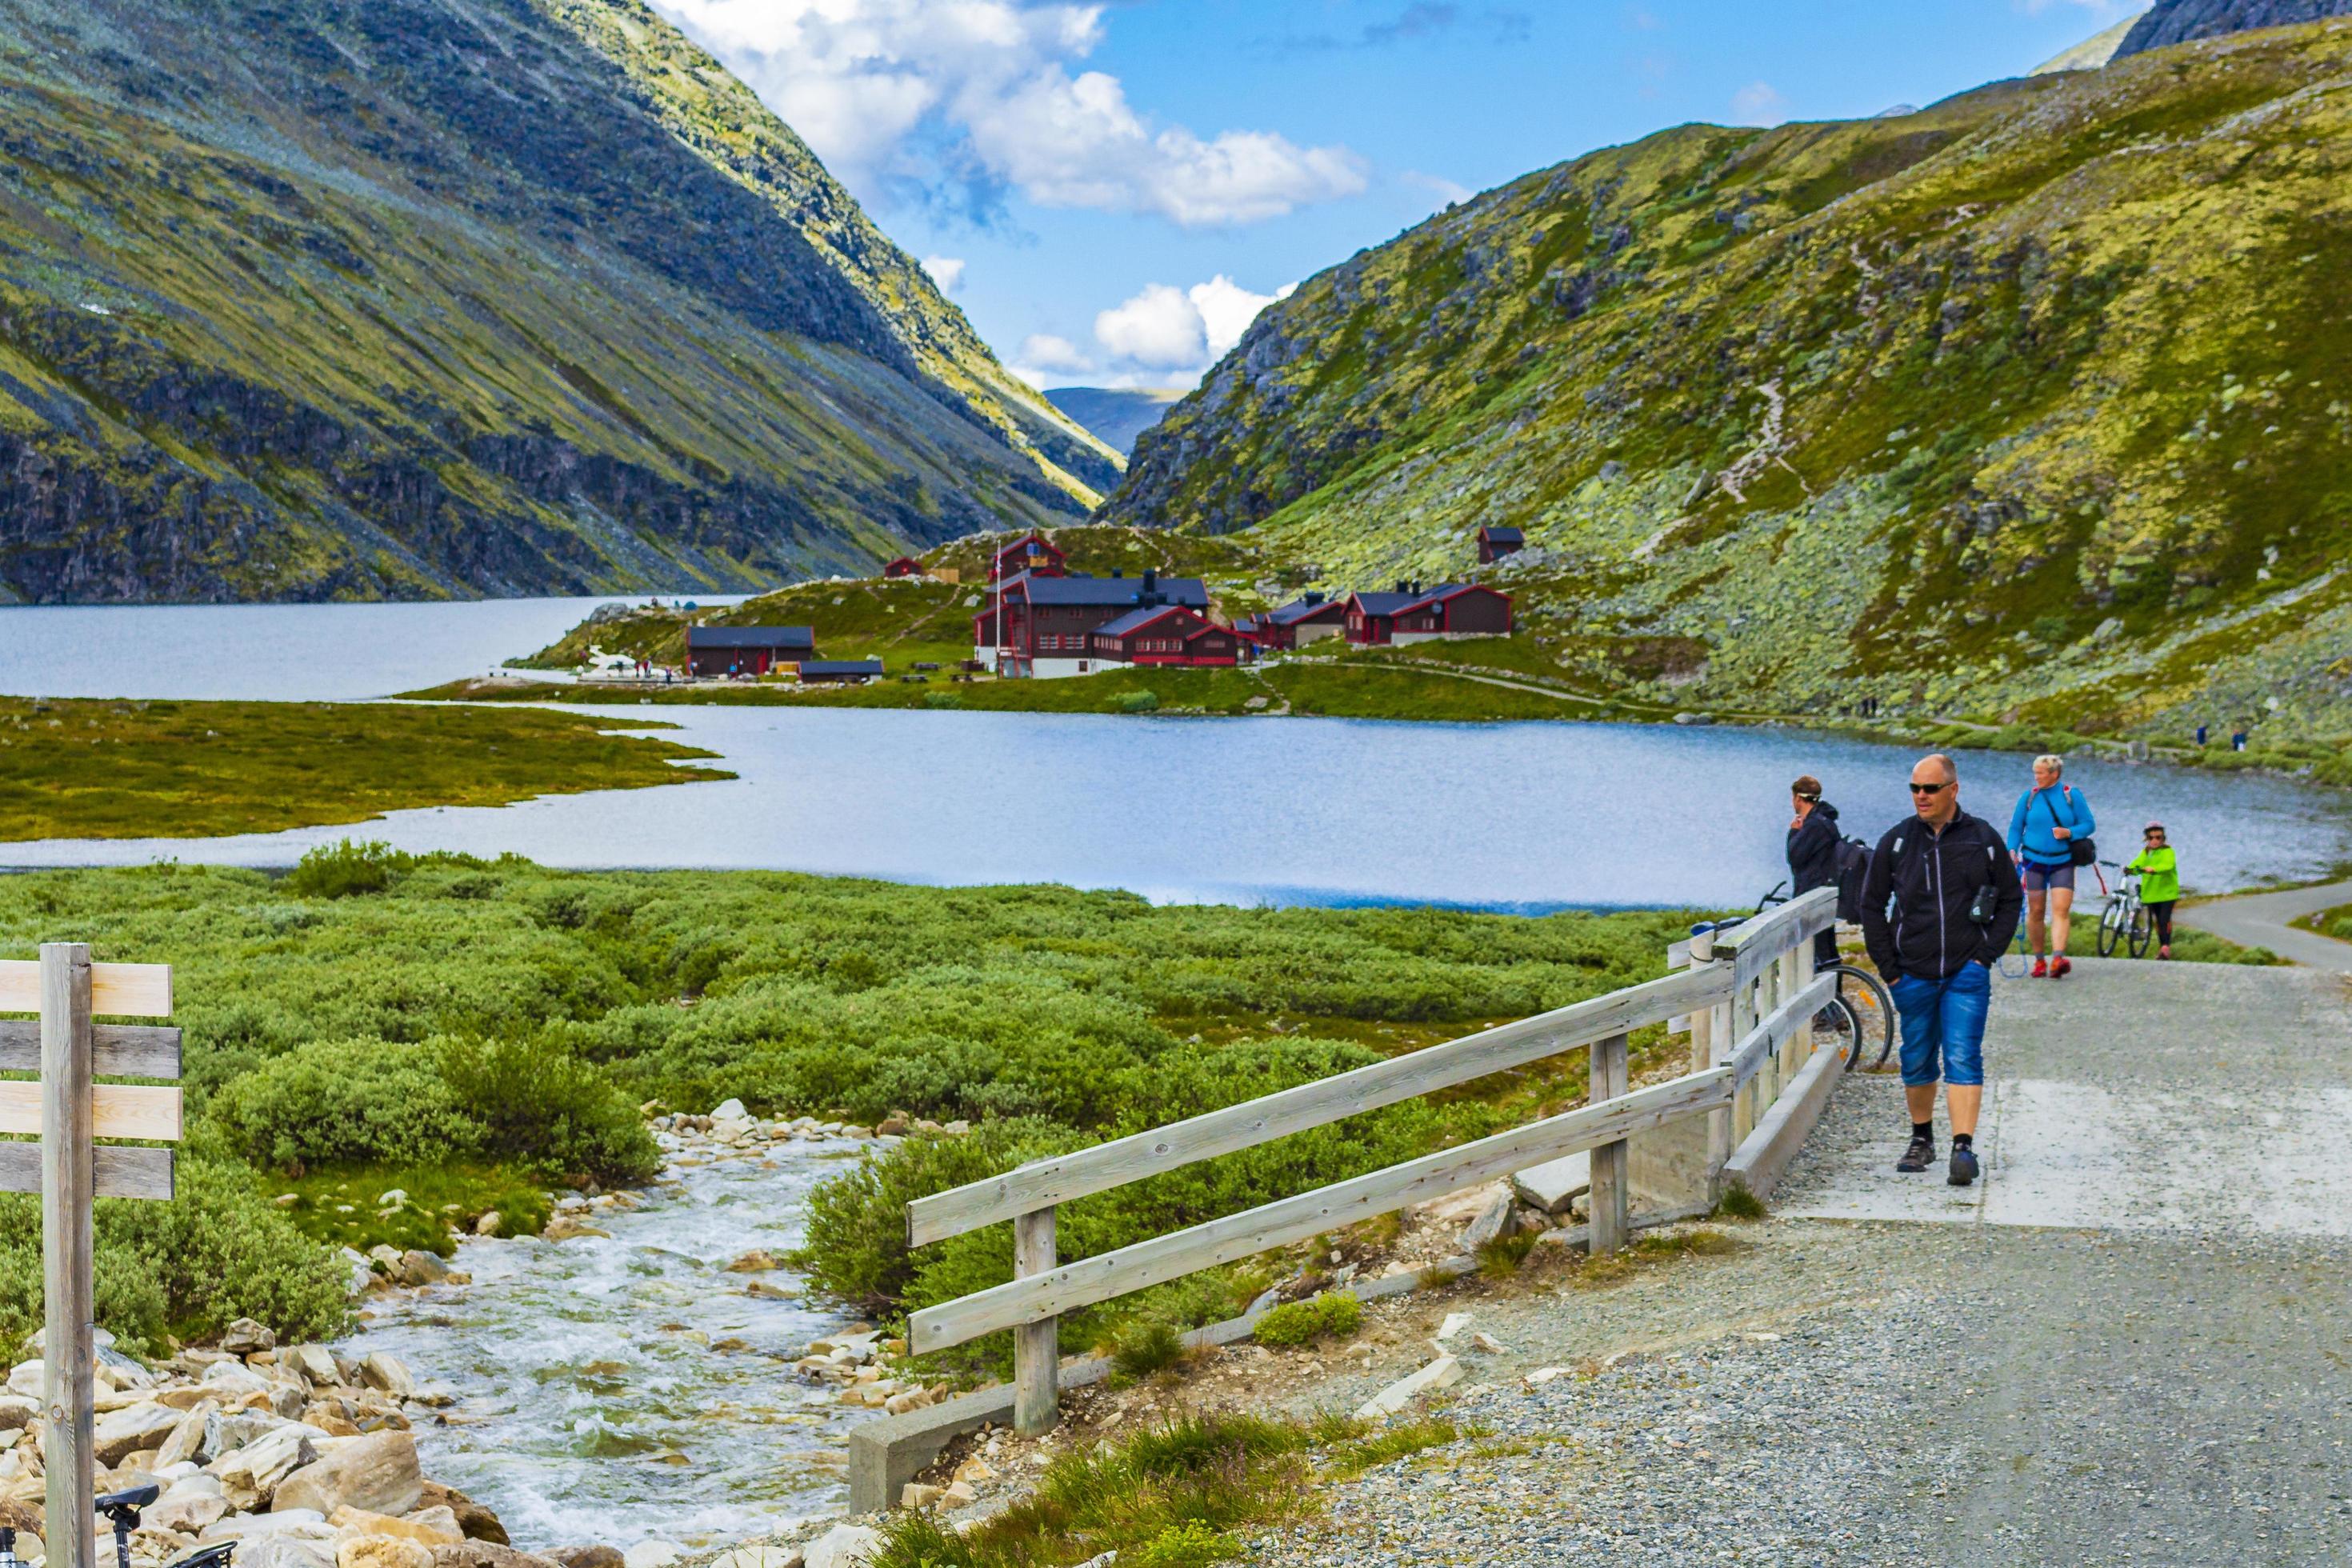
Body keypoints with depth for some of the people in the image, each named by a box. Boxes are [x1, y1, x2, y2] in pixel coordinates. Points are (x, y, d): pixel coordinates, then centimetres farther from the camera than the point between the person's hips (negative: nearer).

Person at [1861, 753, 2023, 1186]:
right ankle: (1921, 1141, 26)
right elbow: (1871, 905, 10)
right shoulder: (1897, 840, 4)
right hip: (1912, 975, 2)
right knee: (1917, 1064, 10)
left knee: (1963, 1061, -12)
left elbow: (2010, 899, 10)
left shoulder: (1983, 839, 2)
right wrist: (1888, 968, 4)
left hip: (1967, 974, -2)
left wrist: (1987, 953, 0)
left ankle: (1963, 1148, -17)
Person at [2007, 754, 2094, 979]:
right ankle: (2039, 960, 14)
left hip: (2062, 861, -1)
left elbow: (2089, 824, 0)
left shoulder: (2072, 795, -1)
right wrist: (2012, 850, -9)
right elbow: (2016, 827, 7)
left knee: (2061, 909, -15)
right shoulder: (2028, 797, 3)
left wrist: (2069, 832, -18)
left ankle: (2057, 959, -25)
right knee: (2036, 912, 3)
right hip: (2034, 860, 1)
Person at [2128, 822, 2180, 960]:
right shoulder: (2145, 853, 11)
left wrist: (2153, 869, -44)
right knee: (2157, 921, 12)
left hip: (2167, 892, -5)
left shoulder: (2168, 851, -5)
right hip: (2150, 892, 5)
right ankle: (2162, 946, 22)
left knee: (2164, 919, -15)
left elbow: (2168, 865, -25)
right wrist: (2129, 869, -28)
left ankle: (2166, 947, -17)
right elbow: (2137, 864, -5)